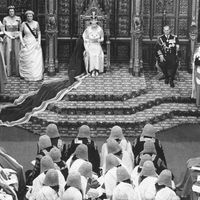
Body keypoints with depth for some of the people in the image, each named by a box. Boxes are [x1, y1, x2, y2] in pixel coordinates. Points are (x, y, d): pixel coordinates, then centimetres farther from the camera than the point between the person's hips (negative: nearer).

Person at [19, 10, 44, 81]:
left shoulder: (36, 23, -2)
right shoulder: (24, 24, -3)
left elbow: (39, 33, 5)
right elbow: (20, 33, 6)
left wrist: (39, 43, -5)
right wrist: (22, 42, -5)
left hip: (35, 43, 0)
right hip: (26, 44, 0)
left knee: (36, 60, -7)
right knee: (26, 60, 2)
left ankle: (37, 75, 2)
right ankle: (26, 75, 16)